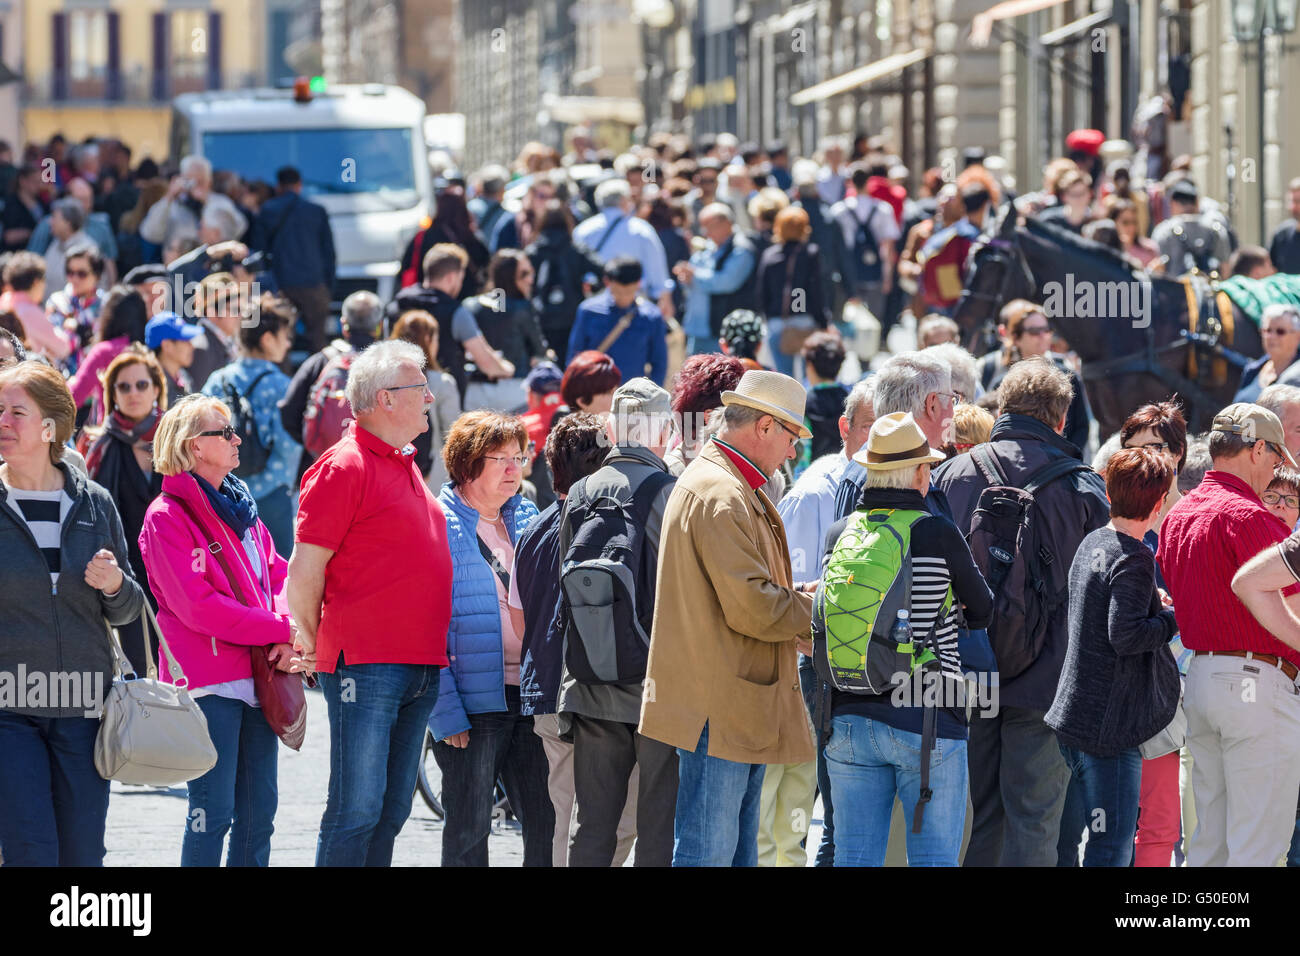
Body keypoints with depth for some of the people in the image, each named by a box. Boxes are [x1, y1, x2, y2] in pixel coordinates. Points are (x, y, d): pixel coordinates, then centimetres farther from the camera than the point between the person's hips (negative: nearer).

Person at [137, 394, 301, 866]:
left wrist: (286, 640, -8)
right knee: (213, 812, -7)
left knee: (259, 810, 9)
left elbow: (278, 576, 12)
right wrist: (280, 629, -14)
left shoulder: (241, 508, 16)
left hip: (259, 677, 8)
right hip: (208, 683, -8)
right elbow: (198, 606, -16)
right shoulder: (168, 516, -8)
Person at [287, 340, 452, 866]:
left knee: (391, 811, 9)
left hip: (419, 666, 9)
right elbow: (304, 572, -12)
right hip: (365, 666, -8)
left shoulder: (405, 468, 18)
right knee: (357, 809, -10)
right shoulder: (343, 467, -10)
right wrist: (318, 644, -6)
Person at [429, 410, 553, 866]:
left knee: (545, 822, 5)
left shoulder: (527, 519, 12)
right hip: (473, 705, -6)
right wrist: (446, 714, -17)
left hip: (528, 694, 6)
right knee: (468, 831, 1)